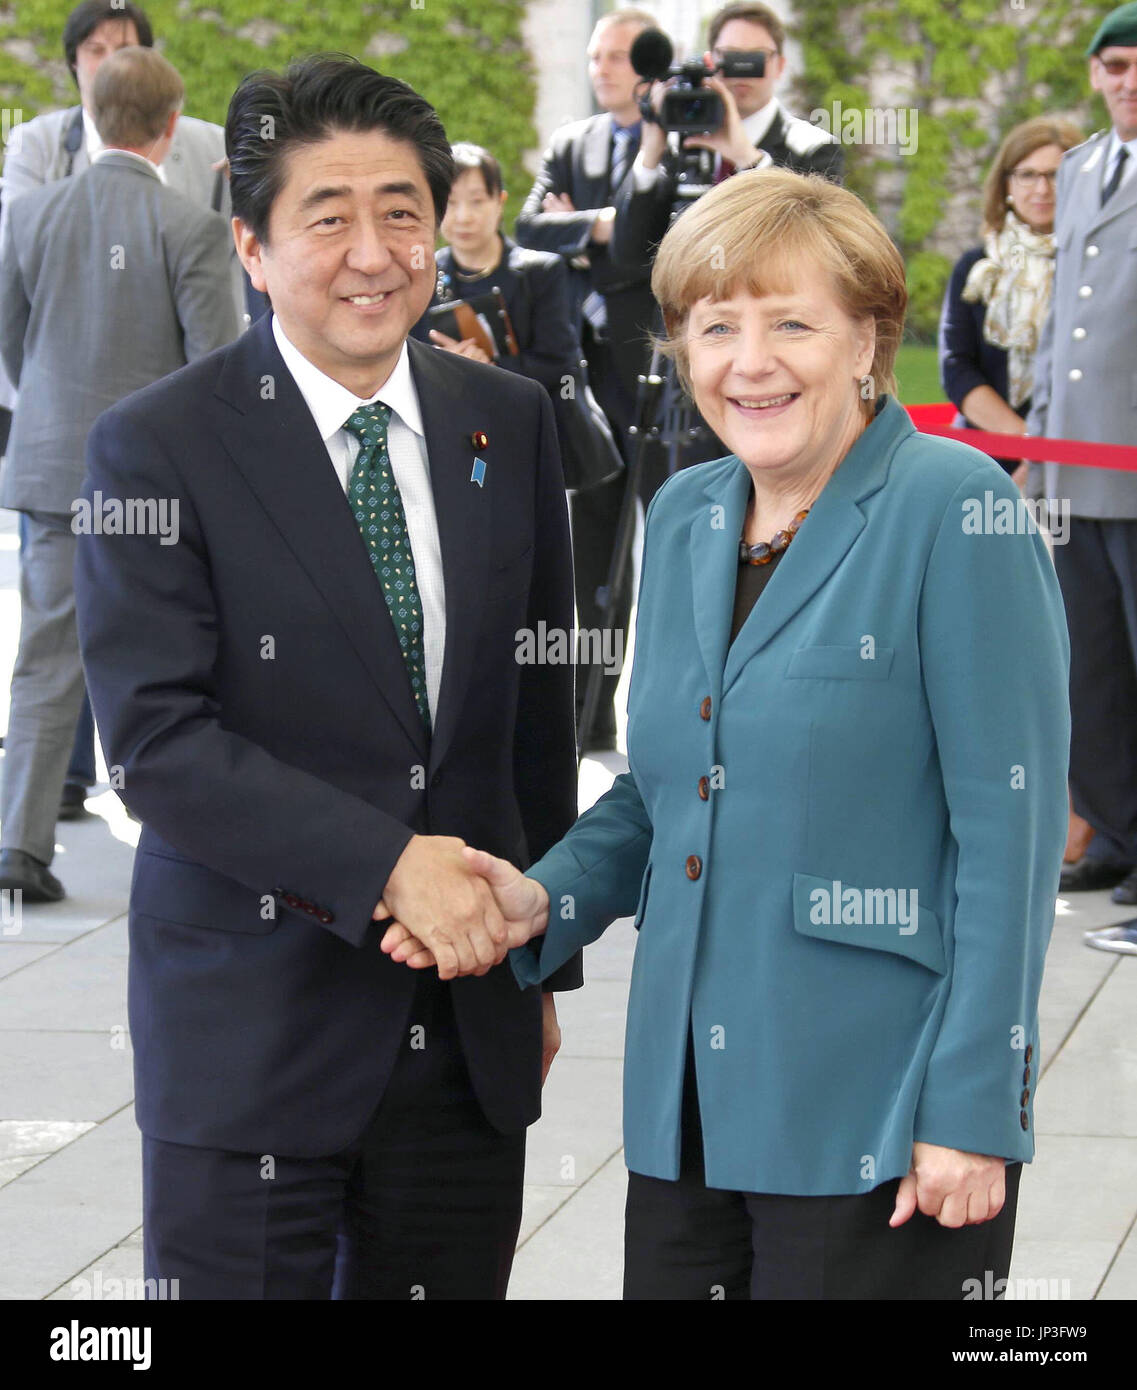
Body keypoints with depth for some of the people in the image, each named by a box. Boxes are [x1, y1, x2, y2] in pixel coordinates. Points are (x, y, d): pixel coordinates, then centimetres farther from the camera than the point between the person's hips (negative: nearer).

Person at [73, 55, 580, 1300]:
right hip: (251, 1030, -4)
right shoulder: (158, 447, -8)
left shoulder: (508, 424, 7)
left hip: (469, 1031, 4)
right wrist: (386, 865, -22)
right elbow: (156, 740, -15)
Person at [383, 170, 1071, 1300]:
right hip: (689, 1111, 6)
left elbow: (1009, 827, -13)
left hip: (874, 1131, -6)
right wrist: (544, 899, 2)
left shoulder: (951, 510, -11)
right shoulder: (683, 516, 10)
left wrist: (971, 1111, -16)